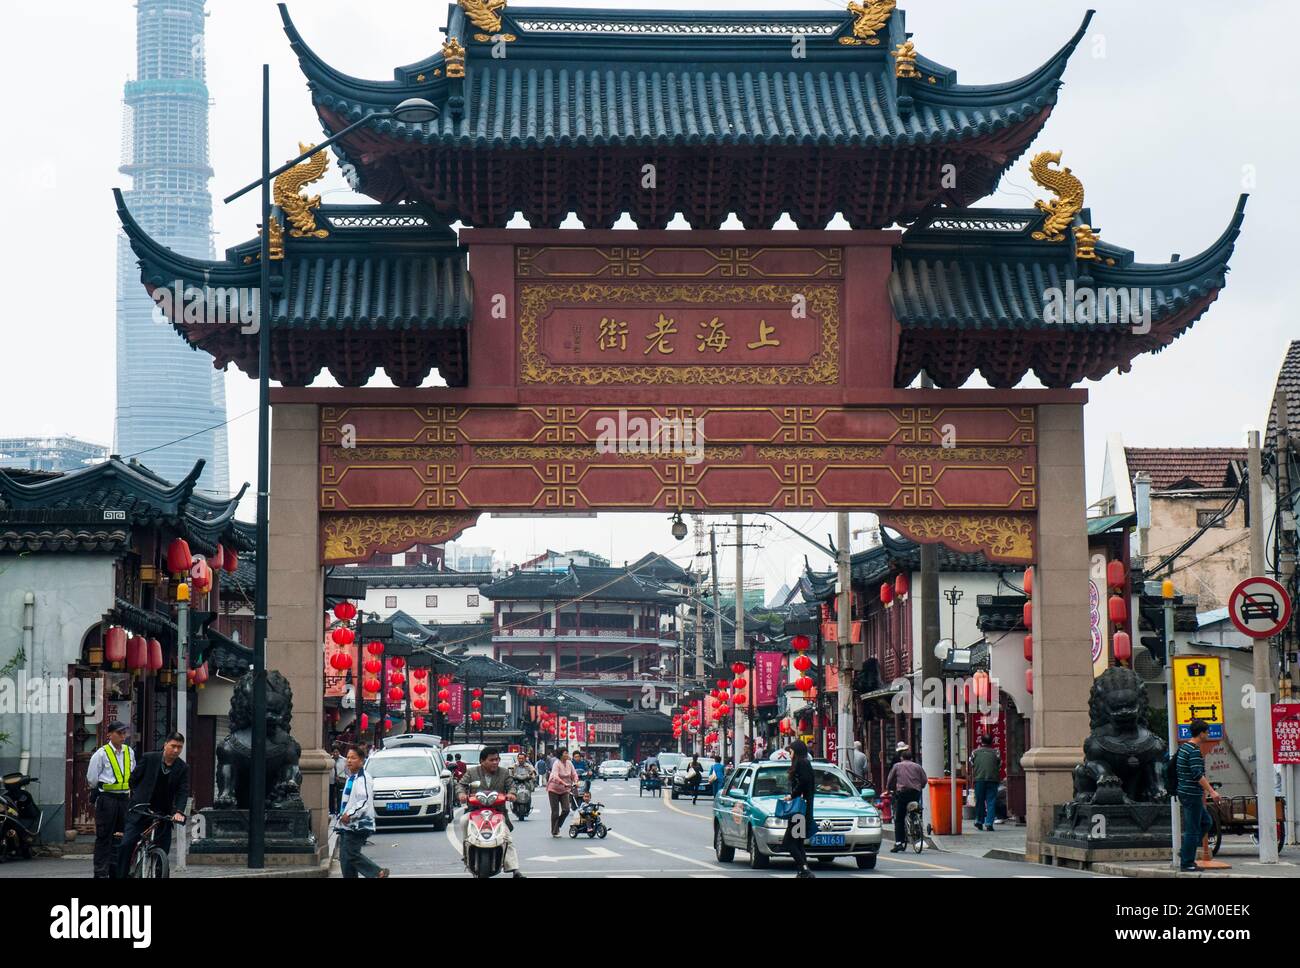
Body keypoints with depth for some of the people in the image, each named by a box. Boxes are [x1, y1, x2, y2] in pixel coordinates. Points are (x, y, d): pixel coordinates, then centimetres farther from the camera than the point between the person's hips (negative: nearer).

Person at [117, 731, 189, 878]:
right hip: (140, 811, -2)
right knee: (126, 844, -14)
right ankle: (121, 875, -4)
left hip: (163, 815, 2)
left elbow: (183, 792, -6)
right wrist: (139, 797, 2)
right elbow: (133, 779, 6)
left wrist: (179, 811, -21)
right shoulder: (149, 758, -3)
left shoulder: (183, 768, 1)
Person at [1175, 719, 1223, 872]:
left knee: (1206, 822, 19)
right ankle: (1187, 862, -1)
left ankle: (1185, 851, 17)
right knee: (1192, 829, -4)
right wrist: (1211, 792, -27)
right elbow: (1198, 774, -25)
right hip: (1192, 795, -10)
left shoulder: (1183, 748, 14)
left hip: (1184, 792, 10)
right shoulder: (1194, 751, -16)